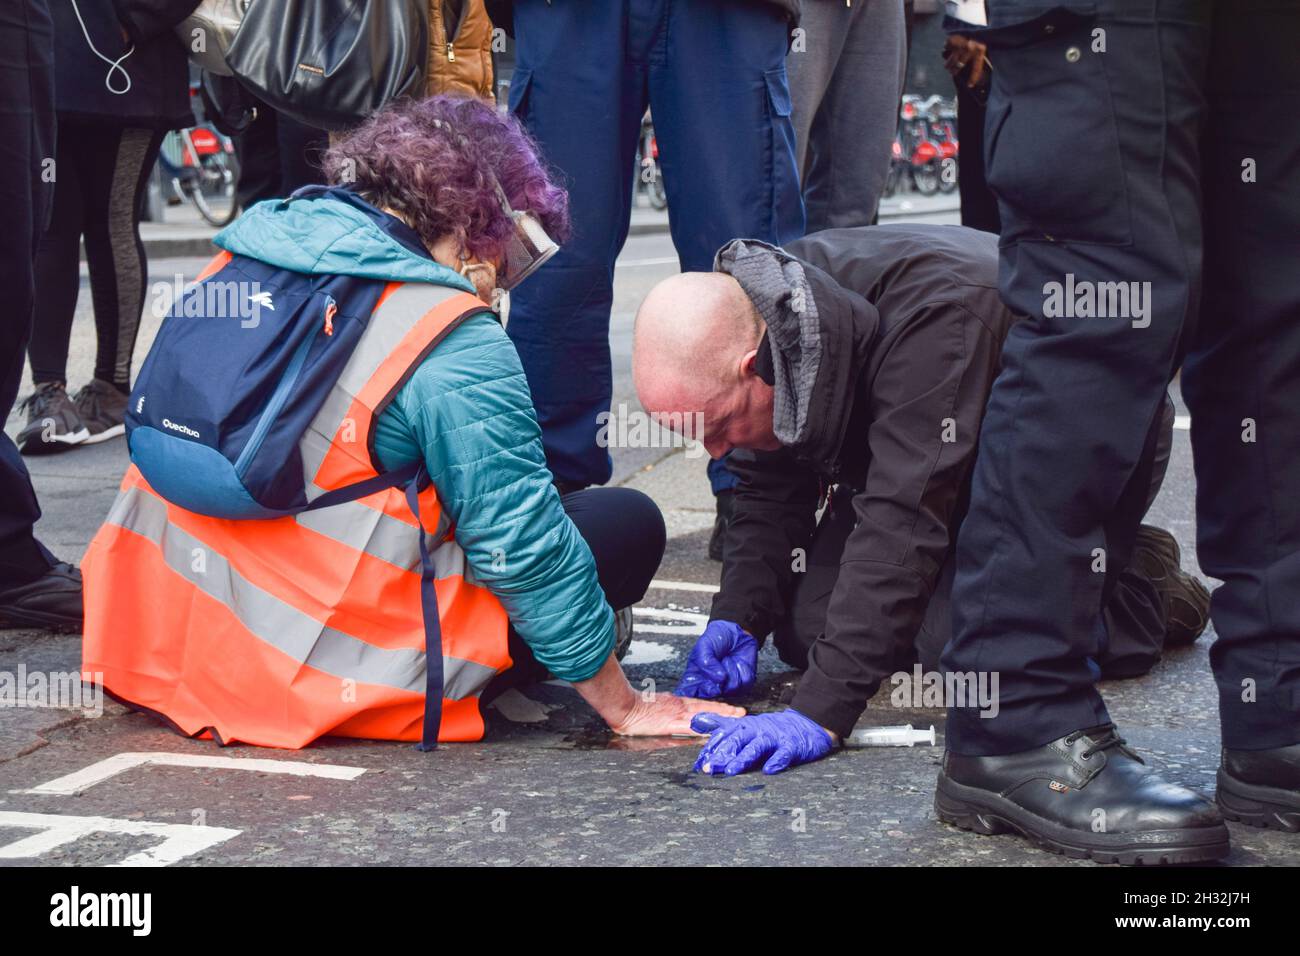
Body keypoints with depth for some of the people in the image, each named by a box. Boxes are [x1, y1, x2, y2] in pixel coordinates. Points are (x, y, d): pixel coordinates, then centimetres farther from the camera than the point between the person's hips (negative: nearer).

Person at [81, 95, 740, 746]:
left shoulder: (238, 257, 7)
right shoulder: (457, 349, -15)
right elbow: (527, 551, -11)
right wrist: (626, 709, 1)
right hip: (319, 684, -8)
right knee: (628, 522, 2)